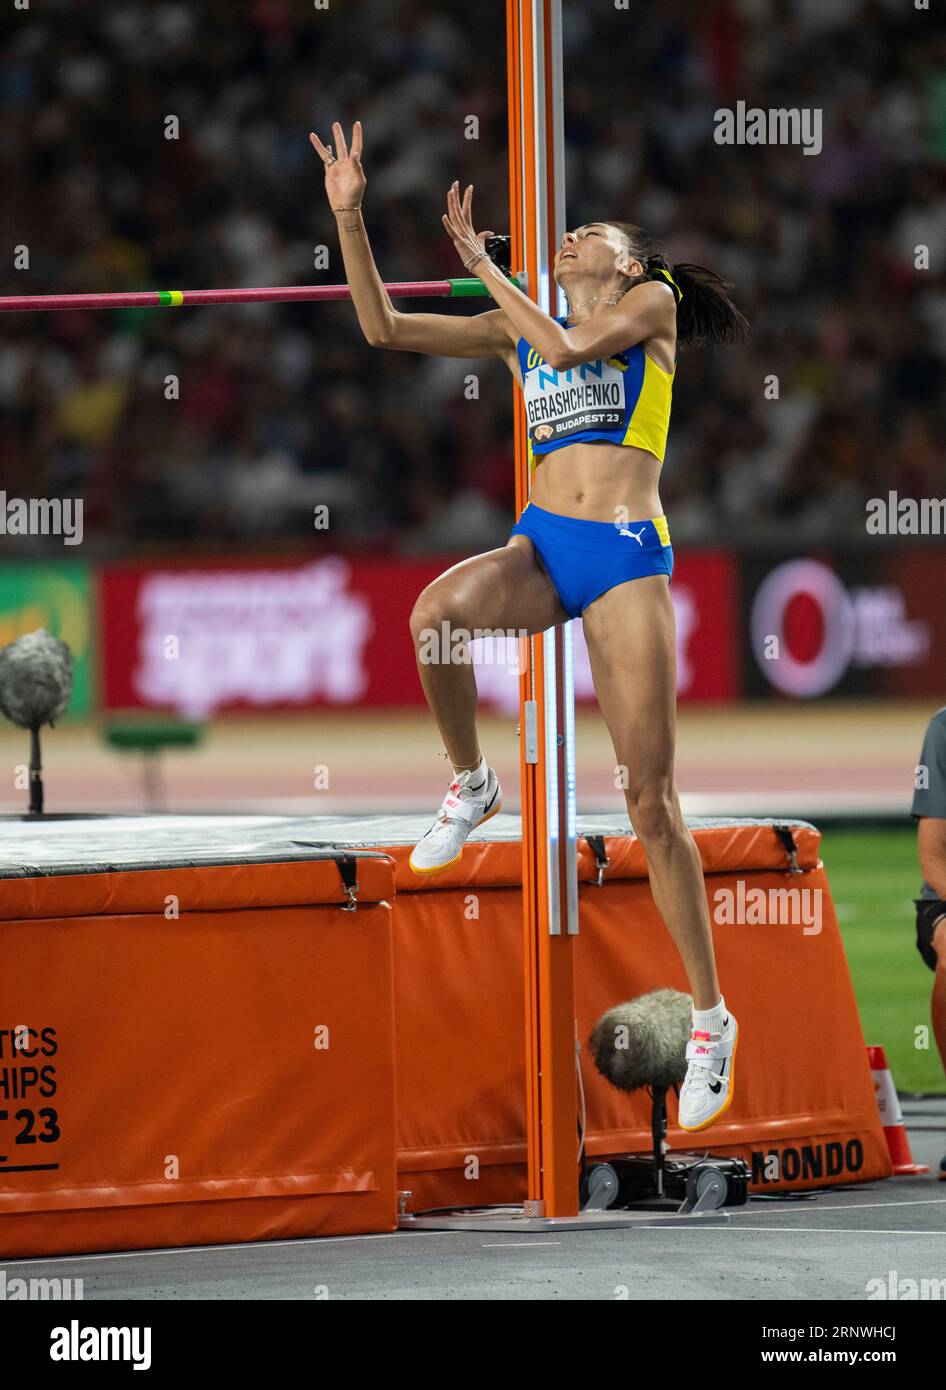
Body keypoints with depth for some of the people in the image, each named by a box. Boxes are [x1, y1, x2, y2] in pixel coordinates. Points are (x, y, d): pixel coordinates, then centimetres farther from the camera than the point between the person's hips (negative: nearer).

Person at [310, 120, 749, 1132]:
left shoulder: (650, 305, 8)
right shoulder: (518, 333, 21)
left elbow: (570, 346, -11)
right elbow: (385, 328, 16)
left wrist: (480, 260, -2)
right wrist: (348, 216, 7)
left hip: (626, 555, -3)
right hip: (538, 547, 4)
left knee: (651, 802, -6)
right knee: (438, 609, -34)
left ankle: (710, 1017, 3)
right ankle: (469, 785, -9)